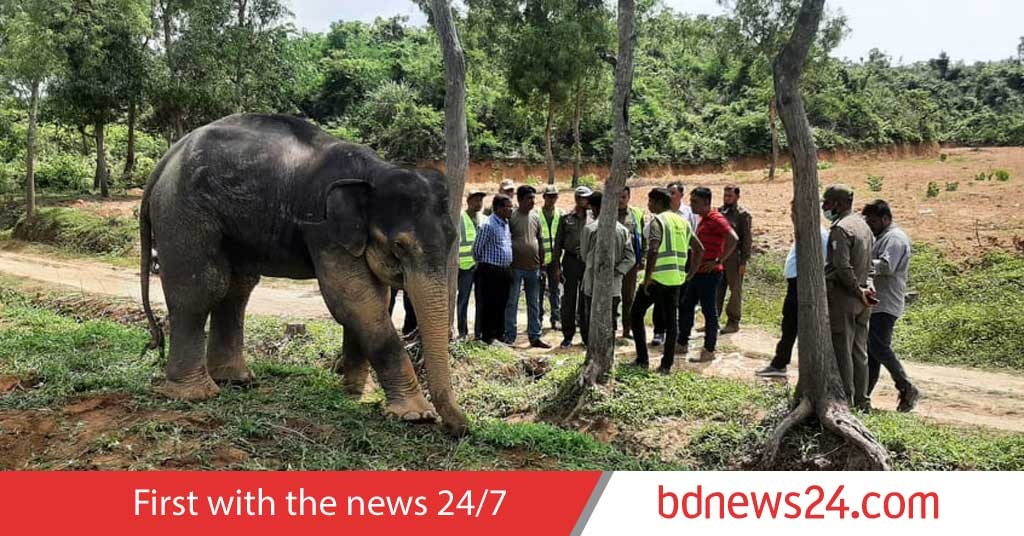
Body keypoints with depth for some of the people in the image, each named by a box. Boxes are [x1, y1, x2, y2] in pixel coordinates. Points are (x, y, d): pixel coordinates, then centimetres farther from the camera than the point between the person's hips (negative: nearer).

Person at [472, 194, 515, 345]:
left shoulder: (506, 224, 13)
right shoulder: (488, 225, -13)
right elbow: (476, 248, -9)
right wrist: (483, 264, 4)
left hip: (504, 270, 8)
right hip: (490, 271, -8)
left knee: (502, 304, 12)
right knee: (489, 304, -1)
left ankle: (499, 334, 20)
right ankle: (488, 336, 6)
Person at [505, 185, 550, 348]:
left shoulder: (536, 217, 10)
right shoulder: (511, 217, -8)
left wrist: (542, 263, 13)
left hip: (533, 268, 6)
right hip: (516, 268, -6)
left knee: (534, 304, 10)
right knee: (512, 304, 1)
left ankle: (535, 337, 17)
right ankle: (509, 338, 8)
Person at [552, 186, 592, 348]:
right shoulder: (566, 218, 3)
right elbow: (558, 243, 5)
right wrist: (557, 266, -1)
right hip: (570, 260, 0)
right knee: (568, 300, 4)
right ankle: (568, 335, 12)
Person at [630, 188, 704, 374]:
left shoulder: (657, 221, -10)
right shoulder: (682, 221, 13)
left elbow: (653, 250, -23)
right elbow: (699, 249, 13)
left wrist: (647, 278, -17)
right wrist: (691, 273, 16)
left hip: (657, 277, -6)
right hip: (676, 278, 6)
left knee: (636, 315, 8)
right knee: (670, 320, 11)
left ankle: (642, 359, 6)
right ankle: (667, 364, 10)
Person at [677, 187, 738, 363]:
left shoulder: (716, 219, -14)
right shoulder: (703, 220, 16)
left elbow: (733, 239, -27)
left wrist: (718, 261, -23)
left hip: (709, 273, -10)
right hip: (697, 272, 10)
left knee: (709, 311, -2)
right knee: (685, 306, 15)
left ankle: (709, 350, 5)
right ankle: (682, 343, 26)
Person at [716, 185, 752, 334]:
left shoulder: (743, 214, -4)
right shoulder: (719, 211, 11)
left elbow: (746, 239, -8)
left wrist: (743, 261, -13)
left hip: (734, 258, -5)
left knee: (735, 291, 3)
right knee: (717, 290, 9)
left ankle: (733, 322, 10)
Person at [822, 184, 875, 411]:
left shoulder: (840, 229, -15)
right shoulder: (863, 225, 14)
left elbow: (843, 268, -22)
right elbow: (868, 264, 14)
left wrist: (857, 291, -13)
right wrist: (862, 290, 7)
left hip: (843, 296, -9)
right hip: (860, 299, 9)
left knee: (841, 351, -2)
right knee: (859, 351, 13)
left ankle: (845, 399, 1)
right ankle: (861, 400, 20)